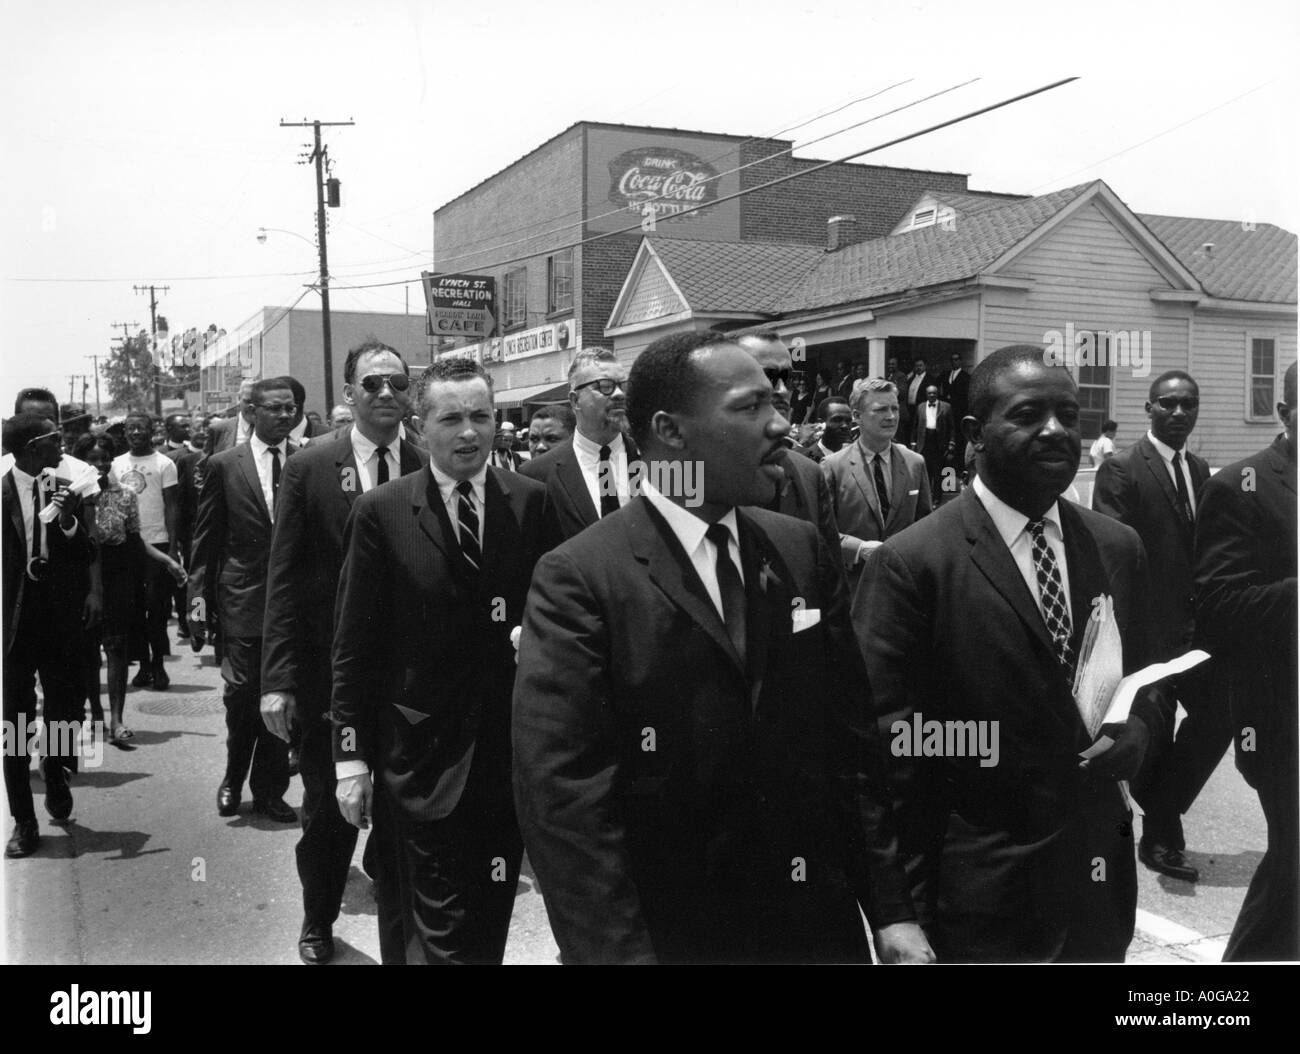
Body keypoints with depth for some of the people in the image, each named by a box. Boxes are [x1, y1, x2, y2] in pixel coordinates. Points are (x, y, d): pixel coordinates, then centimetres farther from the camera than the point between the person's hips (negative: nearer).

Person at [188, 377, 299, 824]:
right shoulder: (224, 465, 3)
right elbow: (206, 538, 5)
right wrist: (199, 595, -1)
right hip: (242, 597, -1)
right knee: (242, 691, -3)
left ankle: (269, 789, 21)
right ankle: (234, 778, 23)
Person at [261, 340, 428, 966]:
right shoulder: (308, 469, -3)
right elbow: (283, 582, -4)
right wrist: (278, 679, -8)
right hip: (327, 674, 1)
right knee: (328, 814, 18)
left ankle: (401, 942, 23)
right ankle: (318, 923, 43)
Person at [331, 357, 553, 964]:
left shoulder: (532, 503, 0)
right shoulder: (380, 513, -4)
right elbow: (354, 644, -3)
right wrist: (352, 754, -3)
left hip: (511, 749, 3)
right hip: (420, 754, -2)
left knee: (490, 925, 17)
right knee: (439, 934, 4)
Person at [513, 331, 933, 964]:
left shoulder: (803, 552, 1)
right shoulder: (578, 579, -15)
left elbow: (853, 741, 3)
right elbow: (565, 796, -19)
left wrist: (892, 911, 1)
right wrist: (619, 952, -22)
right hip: (668, 935, -4)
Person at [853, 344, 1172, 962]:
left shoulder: (1118, 547, 4)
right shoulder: (911, 564, -14)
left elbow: (1147, 676, 16)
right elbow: (890, 747, -13)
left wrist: (1141, 724, -8)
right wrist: (910, 909, -12)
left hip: (1101, 884, 6)